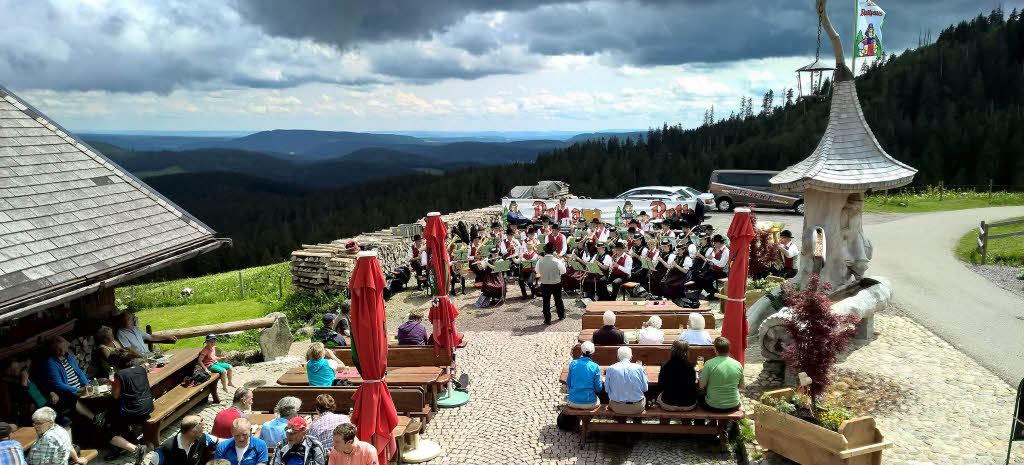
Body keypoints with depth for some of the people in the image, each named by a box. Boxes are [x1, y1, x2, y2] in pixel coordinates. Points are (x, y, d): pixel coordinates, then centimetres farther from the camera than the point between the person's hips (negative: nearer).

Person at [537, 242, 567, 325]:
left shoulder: (540, 261, -15)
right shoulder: (557, 261, -19)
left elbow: (537, 271, 2)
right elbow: (563, 271, -7)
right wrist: (563, 263, 8)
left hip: (544, 284, 0)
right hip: (556, 284, 0)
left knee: (546, 302, 10)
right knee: (558, 299, 20)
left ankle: (547, 319, 13)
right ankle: (561, 315, 38)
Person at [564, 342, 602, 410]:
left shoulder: (572, 364, -6)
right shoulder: (595, 367, -11)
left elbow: (568, 384, 2)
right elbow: (598, 389, -6)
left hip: (573, 403, 1)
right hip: (589, 404, -1)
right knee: (597, 400, 33)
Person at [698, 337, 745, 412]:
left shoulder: (709, 364, -16)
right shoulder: (738, 364, -6)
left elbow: (702, 385, -10)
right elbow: (742, 385, 6)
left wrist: (701, 374, 8)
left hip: (713, 407, -3)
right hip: (733, 407, 3)